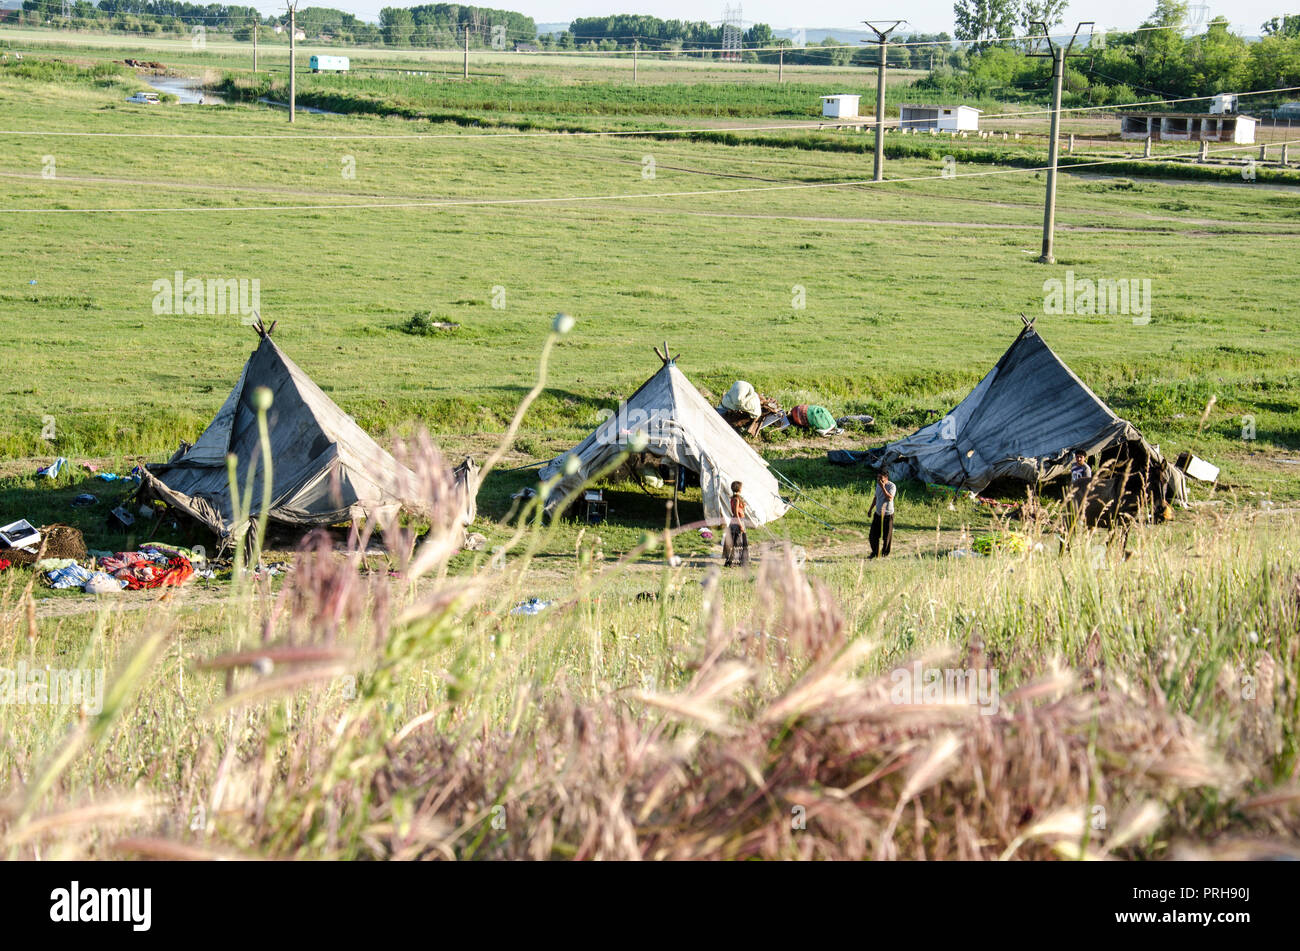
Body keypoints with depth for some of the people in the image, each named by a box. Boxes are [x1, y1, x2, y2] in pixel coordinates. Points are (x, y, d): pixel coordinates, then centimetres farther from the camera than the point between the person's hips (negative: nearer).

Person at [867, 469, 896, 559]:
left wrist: (883, 487, -29)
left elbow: (889, 498, -29)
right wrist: (870, 509, 23)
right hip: (878, 513, 6)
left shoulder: (892, 486, -14)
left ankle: (884, 553, 17)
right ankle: (875, 552, 22)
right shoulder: (878, 484, 8)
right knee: (874, 535, 6)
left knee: (886, 536, 1)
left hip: (887, 514, -6)